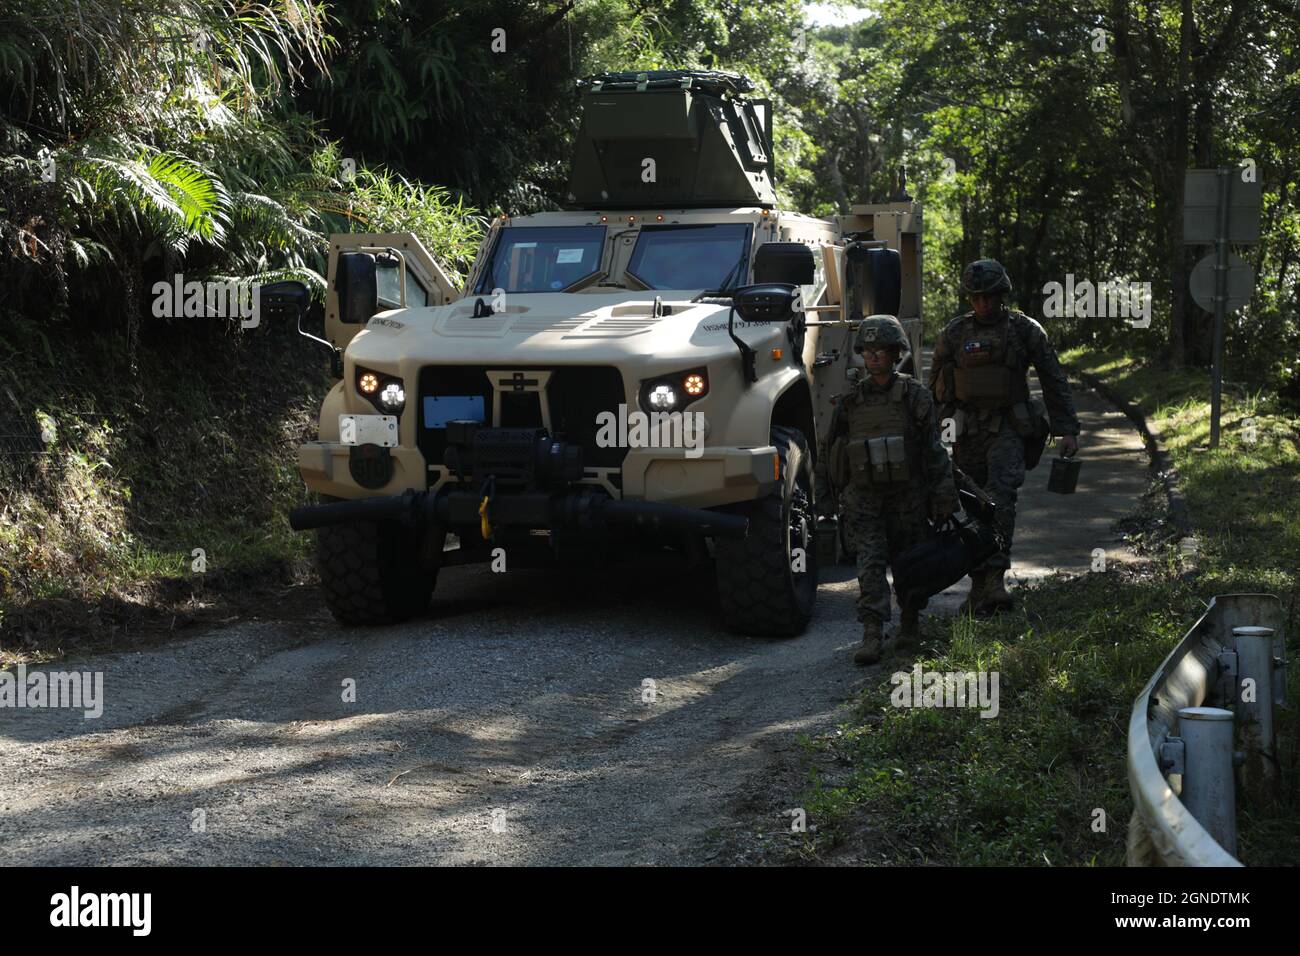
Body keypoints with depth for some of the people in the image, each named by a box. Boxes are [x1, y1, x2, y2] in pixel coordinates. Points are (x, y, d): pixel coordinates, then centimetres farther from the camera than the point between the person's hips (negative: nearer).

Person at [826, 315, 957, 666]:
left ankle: (909, 625, 29)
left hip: (906, 495, -1)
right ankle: (872, 636, -17)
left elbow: (934, 448, -2)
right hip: (863, 496, 1)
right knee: (870, 562, -10)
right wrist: (840, 495, 14)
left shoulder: (914, 396, -1)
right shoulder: (850, 401, 7)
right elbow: (834, 449, 16)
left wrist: (943, 493, -8)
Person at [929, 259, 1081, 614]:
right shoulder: (954, 333, 7)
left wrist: (1067, 429, 1)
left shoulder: (1024, 329, 2)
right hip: (967, 431, 3)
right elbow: (937, 387, 13)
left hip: (1007, 428, -3)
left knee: (1001, 494, -23)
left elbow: (1054, 380, 5)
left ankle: (996, 578, -30)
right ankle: (979, 588, 15)